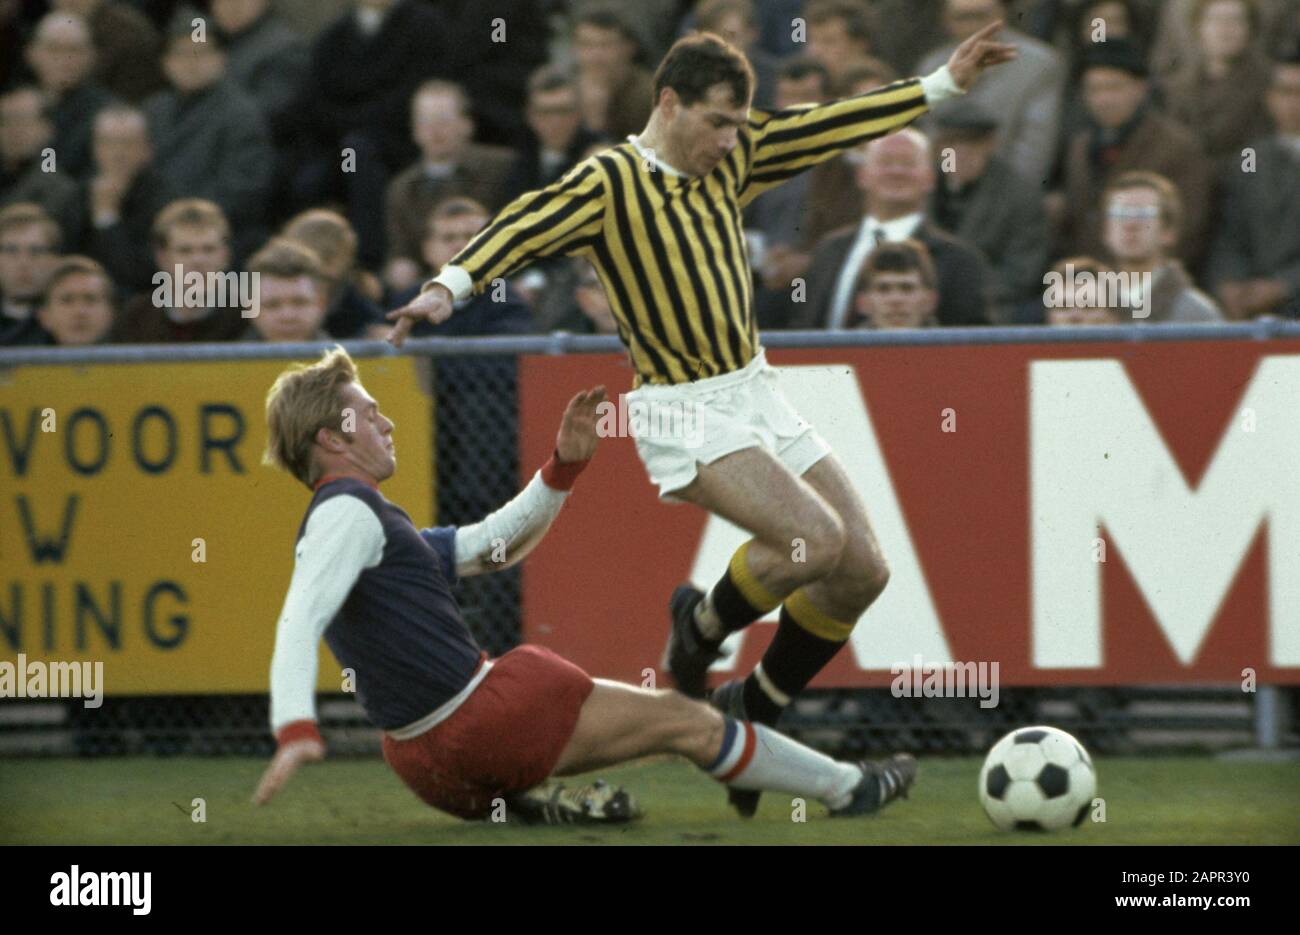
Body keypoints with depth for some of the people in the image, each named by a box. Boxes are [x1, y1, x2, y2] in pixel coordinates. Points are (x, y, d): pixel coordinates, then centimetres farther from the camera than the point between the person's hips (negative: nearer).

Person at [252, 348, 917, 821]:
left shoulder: (361, 522, 18)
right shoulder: (346, 514, -14)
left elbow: (495, 545, 24)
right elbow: (299, 622, -29)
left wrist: (565, 464, 15)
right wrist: (295, 729, -44)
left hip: (427, 756, 11)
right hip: (477, 721, -11)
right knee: (681, 720, 4)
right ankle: (846, 787, 16)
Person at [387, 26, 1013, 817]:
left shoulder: (731, 160, 7)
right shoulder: (611, 181, -13)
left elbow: (833, 127, 13)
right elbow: (528, 227, -28)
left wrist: (944, 85, 14)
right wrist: (452, 285, -45)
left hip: (757, 390, 8)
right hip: (686, 415, -8)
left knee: (864, 570, 2)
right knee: (816, 539, -26)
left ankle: (756, 712, 19)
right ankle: (703, 626, 3)